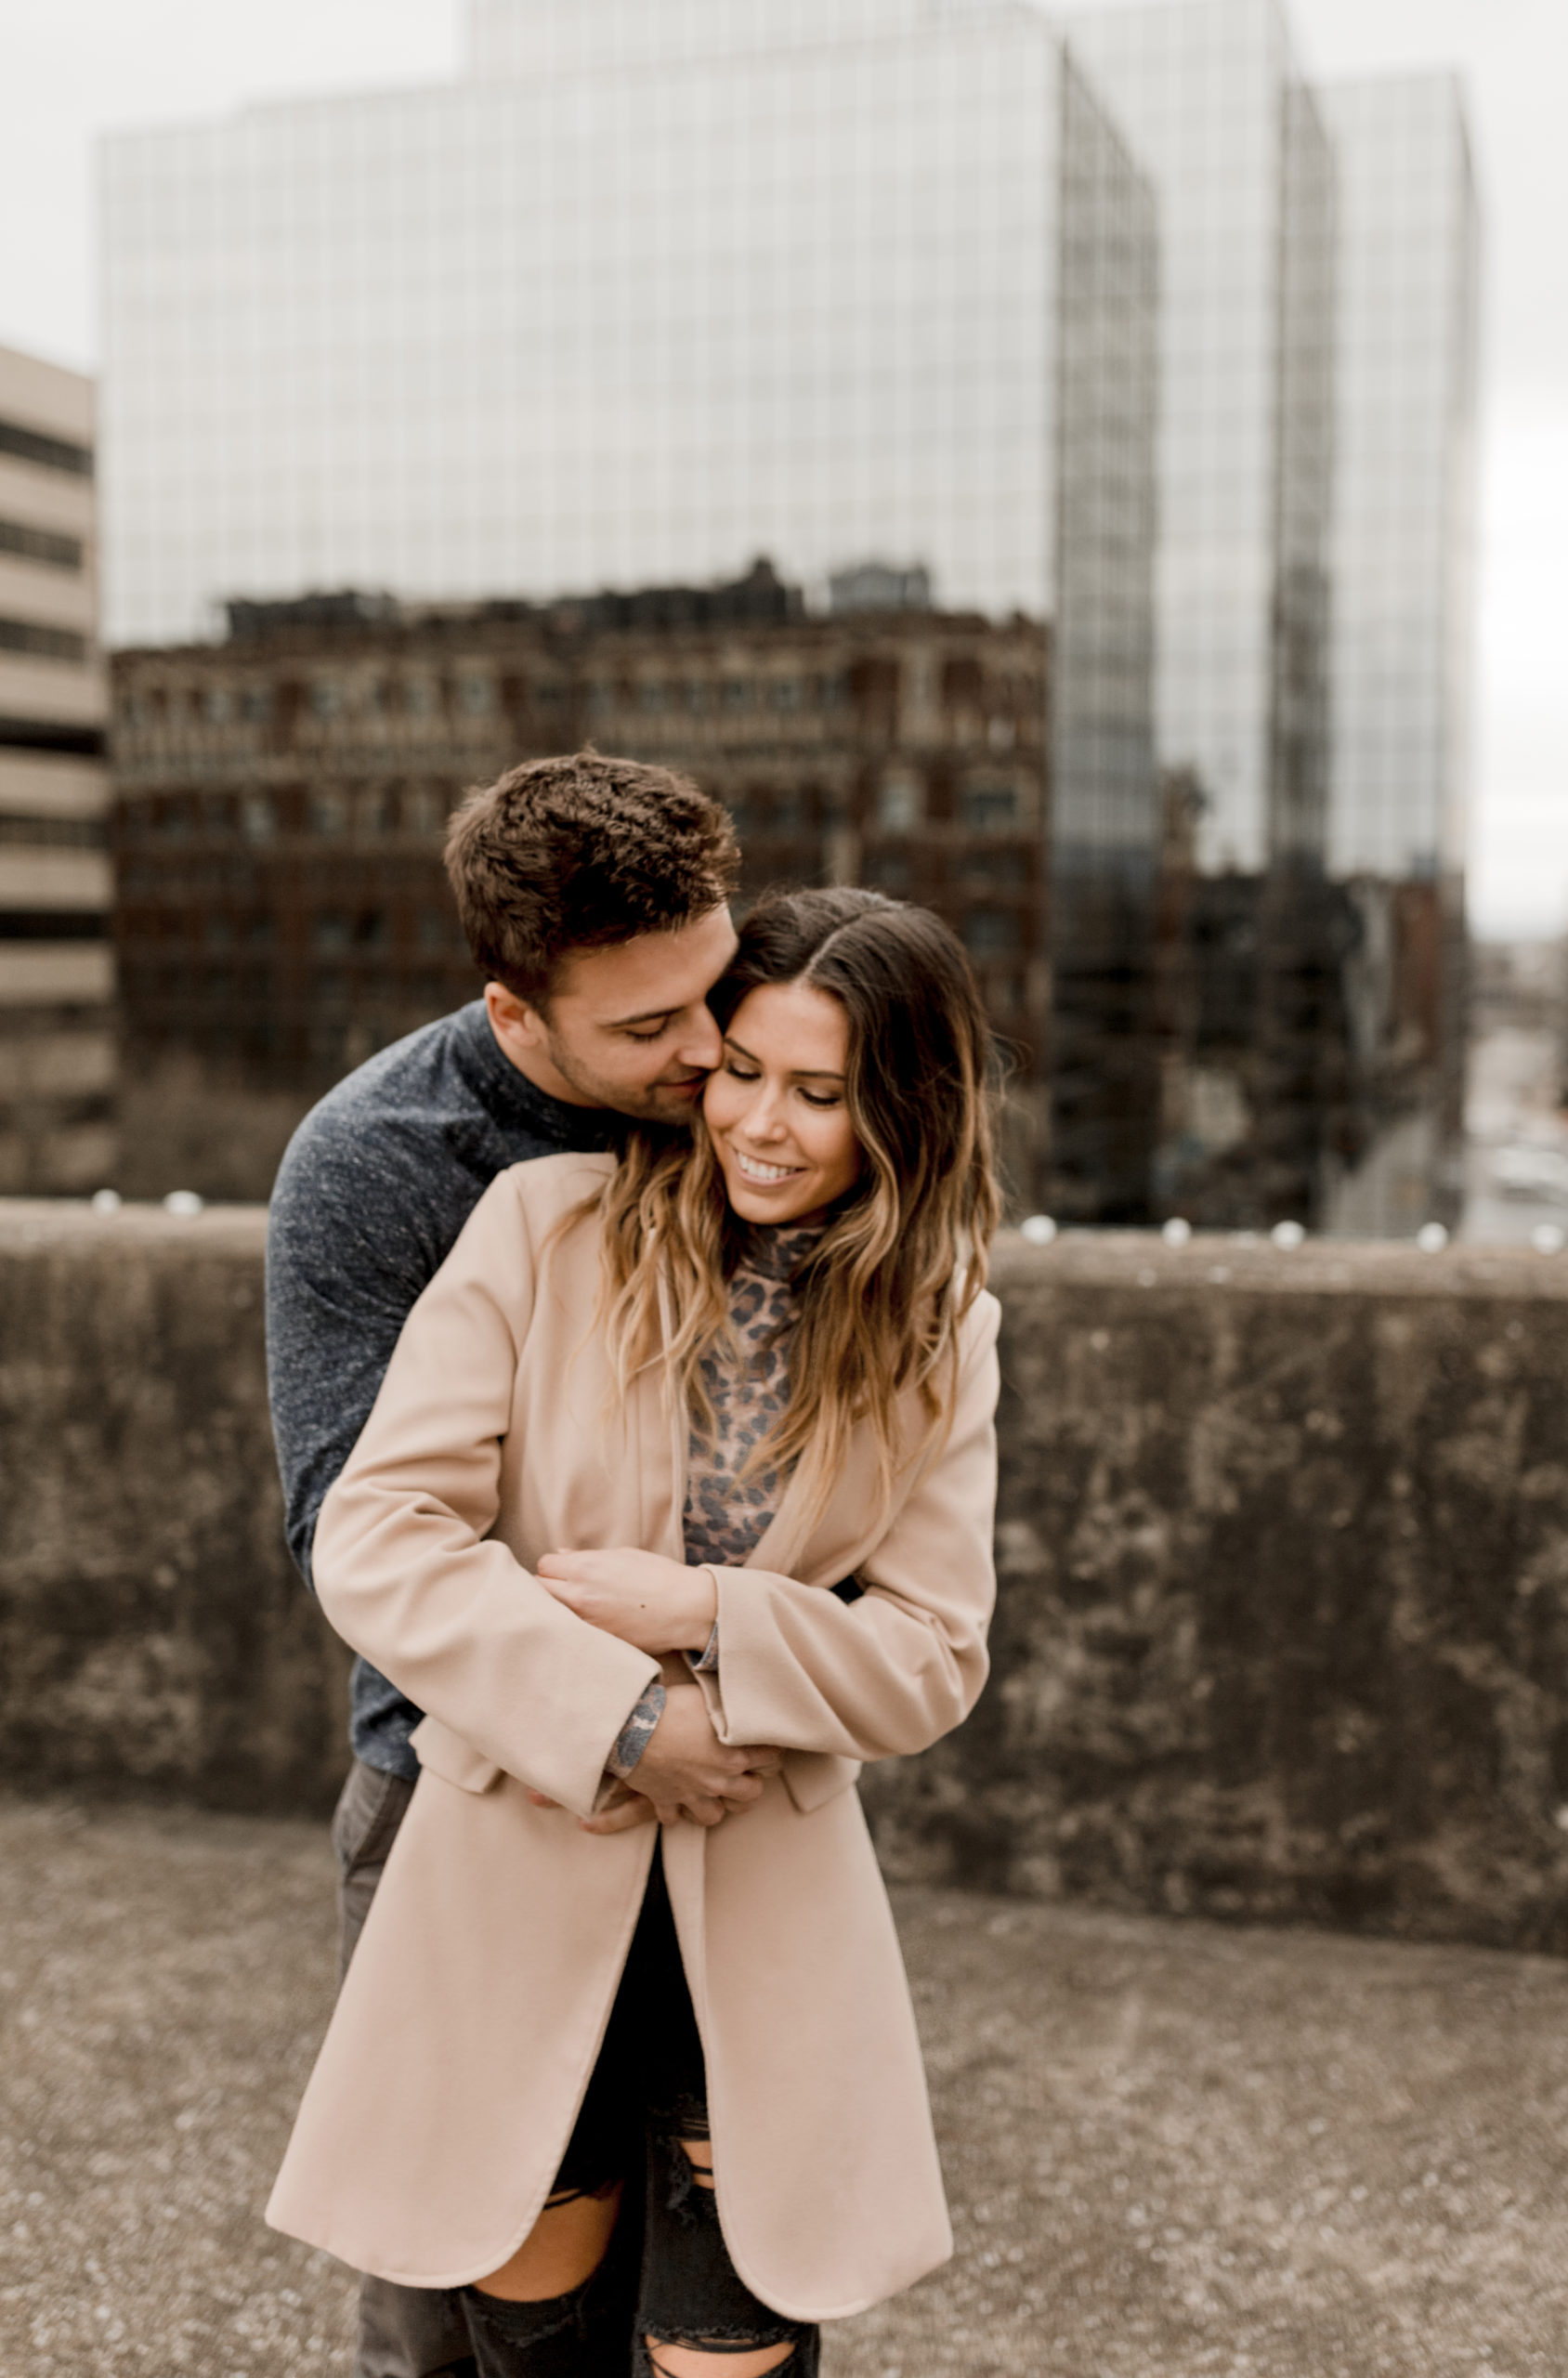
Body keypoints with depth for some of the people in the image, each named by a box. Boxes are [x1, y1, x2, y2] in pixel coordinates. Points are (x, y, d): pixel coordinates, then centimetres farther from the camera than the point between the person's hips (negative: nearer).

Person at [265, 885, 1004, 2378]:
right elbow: (374, 1537, -13)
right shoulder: (546, 1226, -8)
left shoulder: (934, 1334, 0)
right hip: (521, 1898, 0)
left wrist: (710, 1618, -18)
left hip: (762, 1934, 1)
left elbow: (933, 1655, -2)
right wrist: (616, 1713, -20)